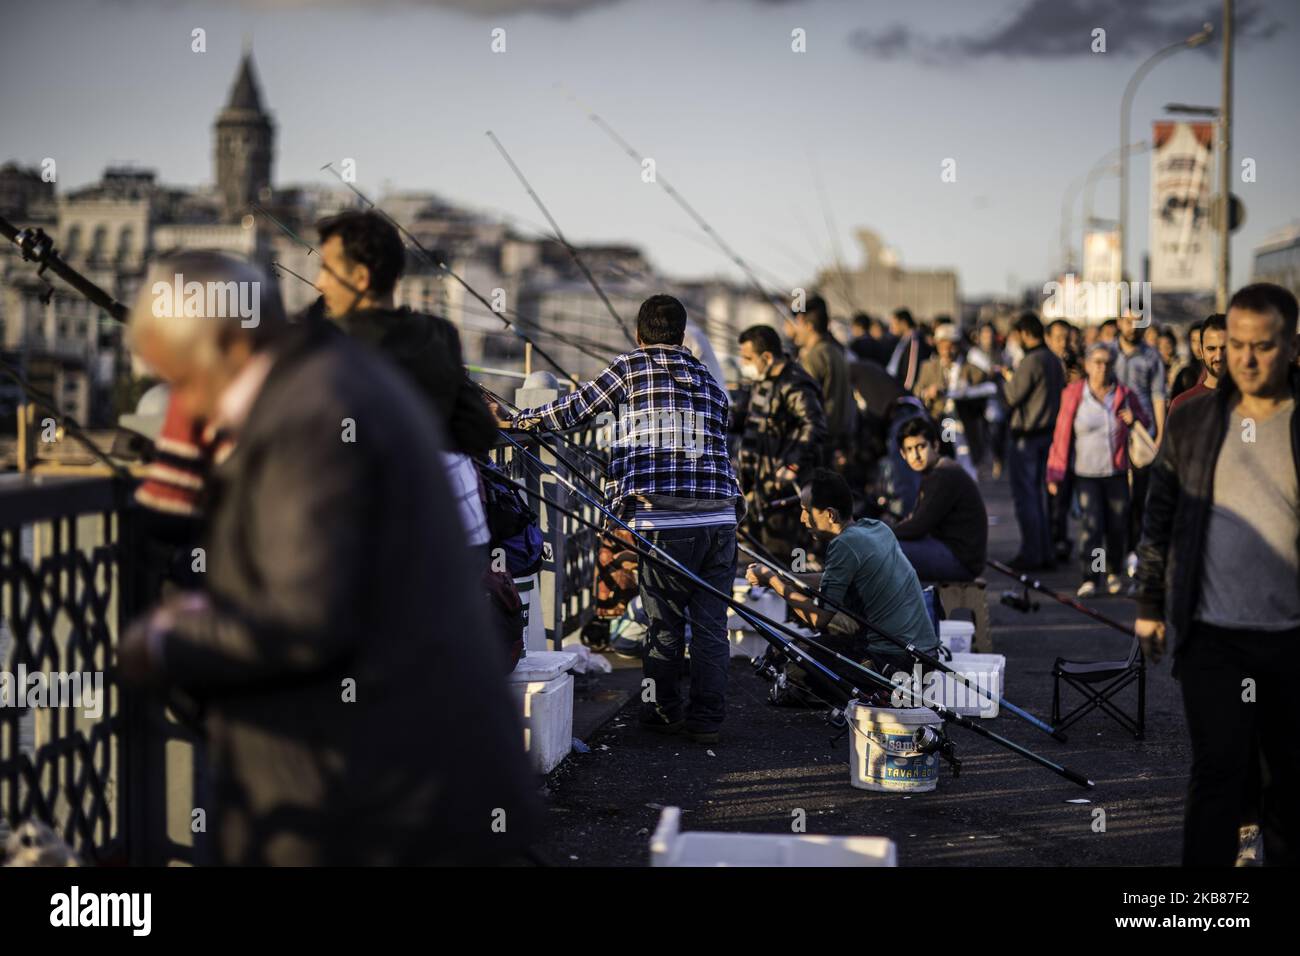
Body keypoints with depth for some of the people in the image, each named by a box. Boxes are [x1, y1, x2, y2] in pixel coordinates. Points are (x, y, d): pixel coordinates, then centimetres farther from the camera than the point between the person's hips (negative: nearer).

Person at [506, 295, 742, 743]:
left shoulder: (632, 366, 5)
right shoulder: (709, 379, 20)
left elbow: (574, 409, 11)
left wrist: (518, 420, 28)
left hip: (663, 520, -4)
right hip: (720, 515, 4)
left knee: (665, 621, 7)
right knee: (710, 622, 8)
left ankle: (662, 712, 19)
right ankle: (706, 719, 12)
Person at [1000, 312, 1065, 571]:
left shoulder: (1030, 362, -18)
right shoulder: (1055, 361, 8)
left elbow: (1012, 397, -15)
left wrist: (1008, 378, 5)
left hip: (1027, 435, -8)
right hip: (1049, 431, 8)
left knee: (1024, 494, -2)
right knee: (1041, 493, 15)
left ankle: (1031, 554, -1)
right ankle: (1045, 551, 17)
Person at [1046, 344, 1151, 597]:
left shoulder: (1123, 395, 4)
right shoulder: (1074, 395, -2)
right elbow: (1062, 435, -2)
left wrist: (1134, 420, -9)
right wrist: (1055, 476, -3)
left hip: (1117, 473, 2)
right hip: (1085, 473, -2)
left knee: (1117, 527, 4)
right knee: (1092, 526, -13)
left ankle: (1114, 573, 25)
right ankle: (1088, 579, -5)